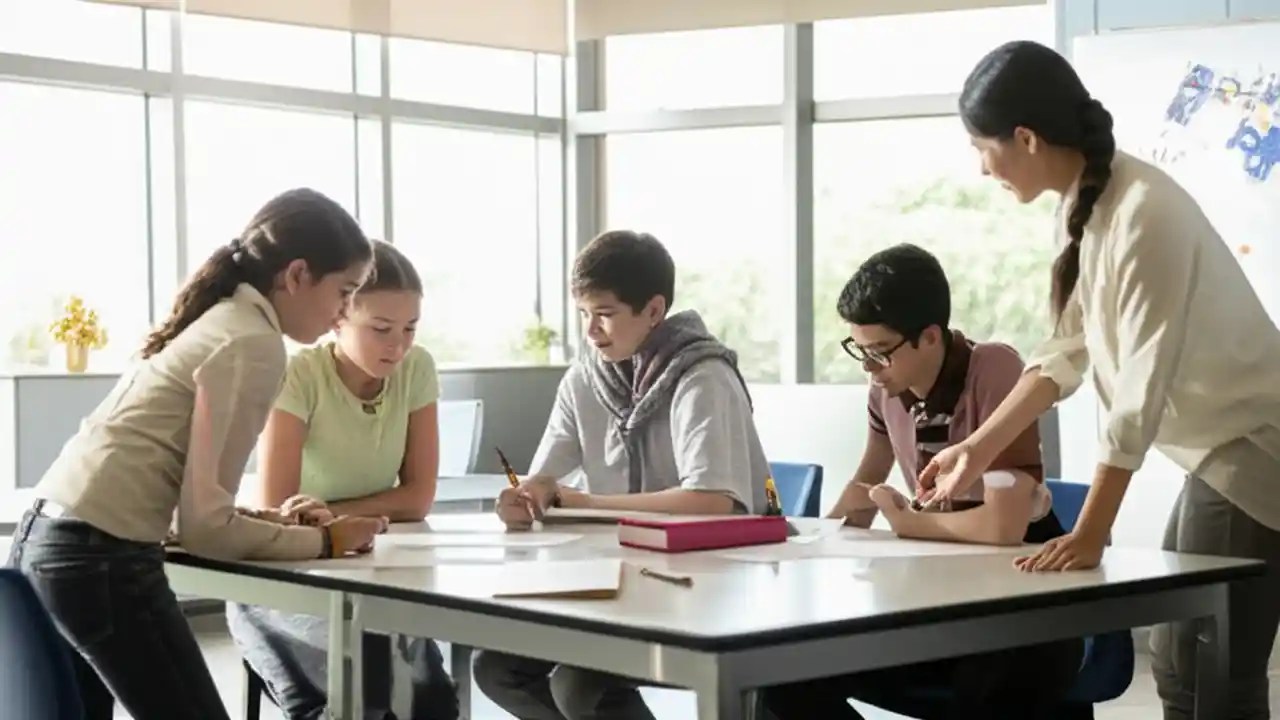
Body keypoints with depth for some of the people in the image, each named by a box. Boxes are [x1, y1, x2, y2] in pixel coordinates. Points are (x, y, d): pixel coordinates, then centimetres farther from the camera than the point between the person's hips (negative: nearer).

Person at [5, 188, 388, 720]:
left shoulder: (218, 320, 18)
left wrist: (270, 521, 7)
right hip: (100, 558, -10)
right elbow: (204, 524, -12)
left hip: (45, 541, 10)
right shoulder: (254, 344, -10)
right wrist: (324, 540, -2)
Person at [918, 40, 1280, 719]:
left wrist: (1089, 535, -23)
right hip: (1218, 450, 10)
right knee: (1176, 661, 14)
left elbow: (1142, 391, -25)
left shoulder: (1142, 214, -25)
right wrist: (977, 449, 8)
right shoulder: (1085, 204, 3)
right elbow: (1067, 350, 9)